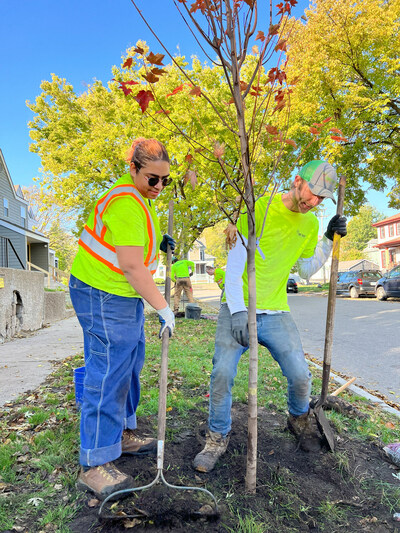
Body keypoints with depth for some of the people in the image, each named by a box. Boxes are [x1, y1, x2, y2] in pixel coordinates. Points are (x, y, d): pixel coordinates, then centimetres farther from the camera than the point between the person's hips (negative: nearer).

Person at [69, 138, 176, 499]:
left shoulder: (139, 196, 11)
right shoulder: (126, 205, -23)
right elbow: (132, 267, -26)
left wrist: (157, 243, 10)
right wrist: (163, 308, -21)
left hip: (125, 294, 11)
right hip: (103, 294, -10)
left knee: (130, 364, 16)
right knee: (109, 373, -7)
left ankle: (123, 434, 32)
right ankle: (95, 464, 5)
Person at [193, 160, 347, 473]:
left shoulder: (310, 224, 10)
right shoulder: (259, 209, -8)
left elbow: (307, 271, 18)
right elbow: (234, 262, -12)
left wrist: (329, 240, 7)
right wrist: (237, 311, -21)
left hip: (277, 313, 4)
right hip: (239, 311, -3)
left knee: (300, 376, -4)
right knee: (222, 373, -13)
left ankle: (300, 421, 31)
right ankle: (218, 438, 14)